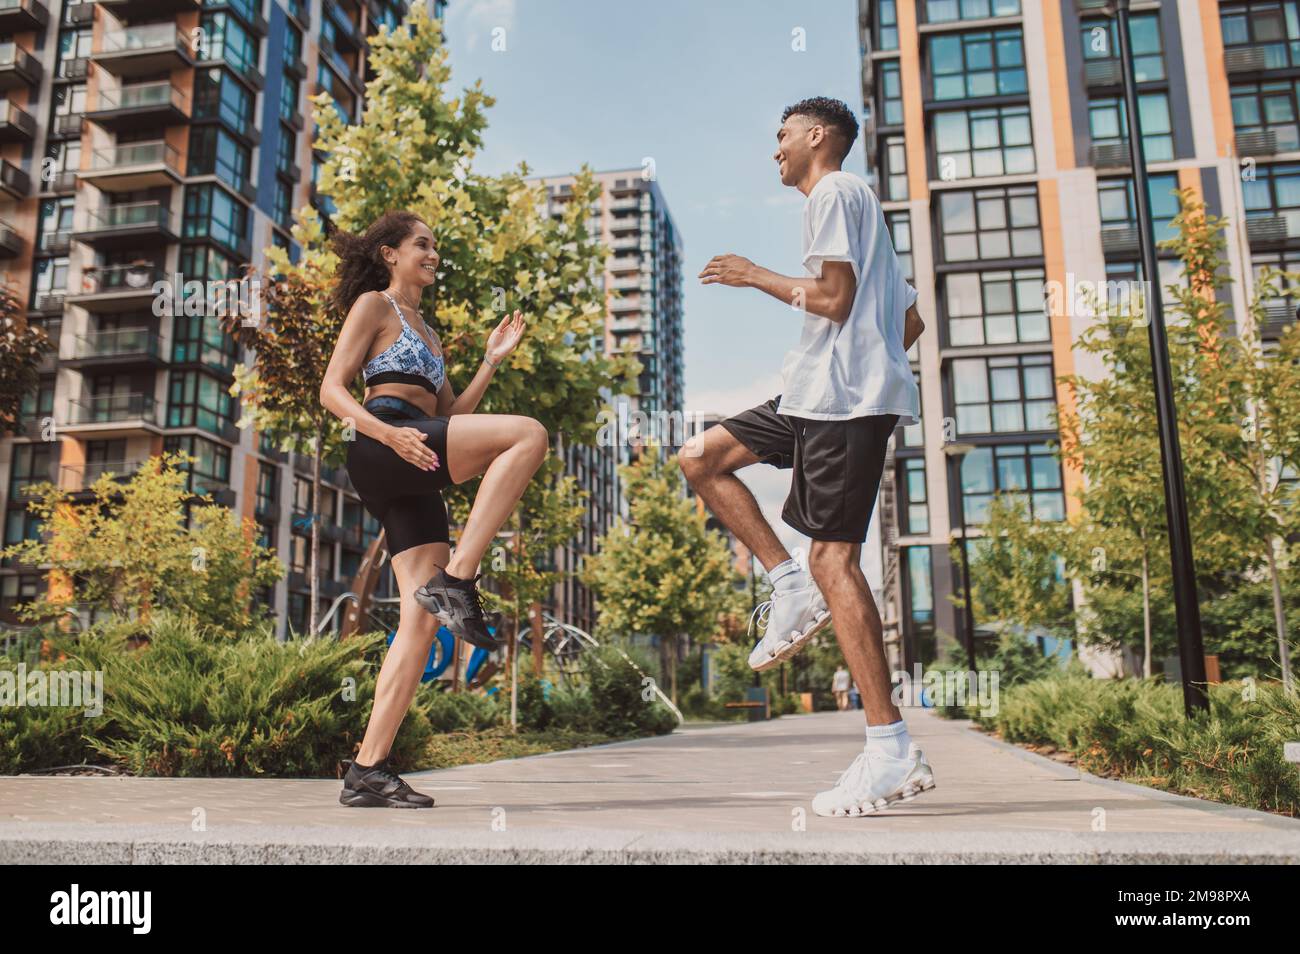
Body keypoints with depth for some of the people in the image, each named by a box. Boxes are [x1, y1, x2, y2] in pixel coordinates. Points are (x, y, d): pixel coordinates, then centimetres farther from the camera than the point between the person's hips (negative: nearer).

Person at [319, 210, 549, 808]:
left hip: (414, 481, 8)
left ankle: (368, 770, -4)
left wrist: (493, 359, 20)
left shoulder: (426, 331, 33)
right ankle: (456, 580, -26)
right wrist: (390, 434, -19)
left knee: (423, 621, -4)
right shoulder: (374, 304, 10)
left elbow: (452, 416, 28)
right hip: (380, 449, -8)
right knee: (528, 434, -24)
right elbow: (332, 390, -2)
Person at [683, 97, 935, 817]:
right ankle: (792, 588, 1)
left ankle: (893, 753, -11)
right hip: (827, 396, 10)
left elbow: (834, 298, -14)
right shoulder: (856, 201, 29)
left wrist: (755, 276, -1)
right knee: (700, 457, 11)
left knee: (832, 558, -13)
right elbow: (910, 320, 26)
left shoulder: (834, 192, -1)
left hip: (844, 397, -10)